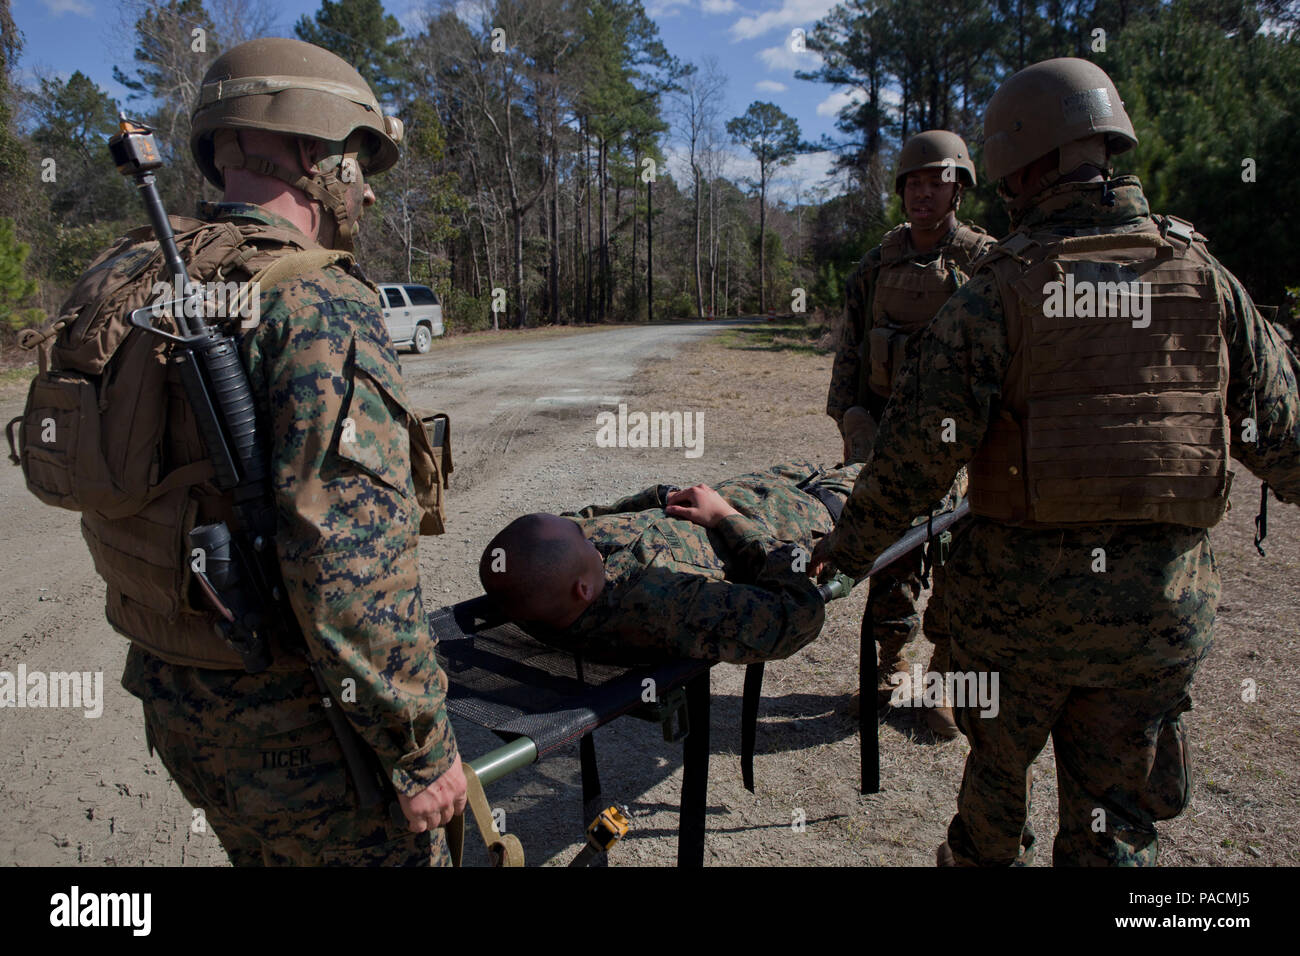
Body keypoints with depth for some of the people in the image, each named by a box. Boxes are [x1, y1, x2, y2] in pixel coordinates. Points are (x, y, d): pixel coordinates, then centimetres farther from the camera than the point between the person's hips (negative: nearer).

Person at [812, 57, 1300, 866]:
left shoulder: (996, 295, -11)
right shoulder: (1207, 281, -1)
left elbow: (919, 449, -14)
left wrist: (853, 543, -1)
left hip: (1024, 593, -2)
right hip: (1163, 604, 3)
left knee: (999, 756, 25)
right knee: (1116, 812, 17)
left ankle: (980, 858, 50)